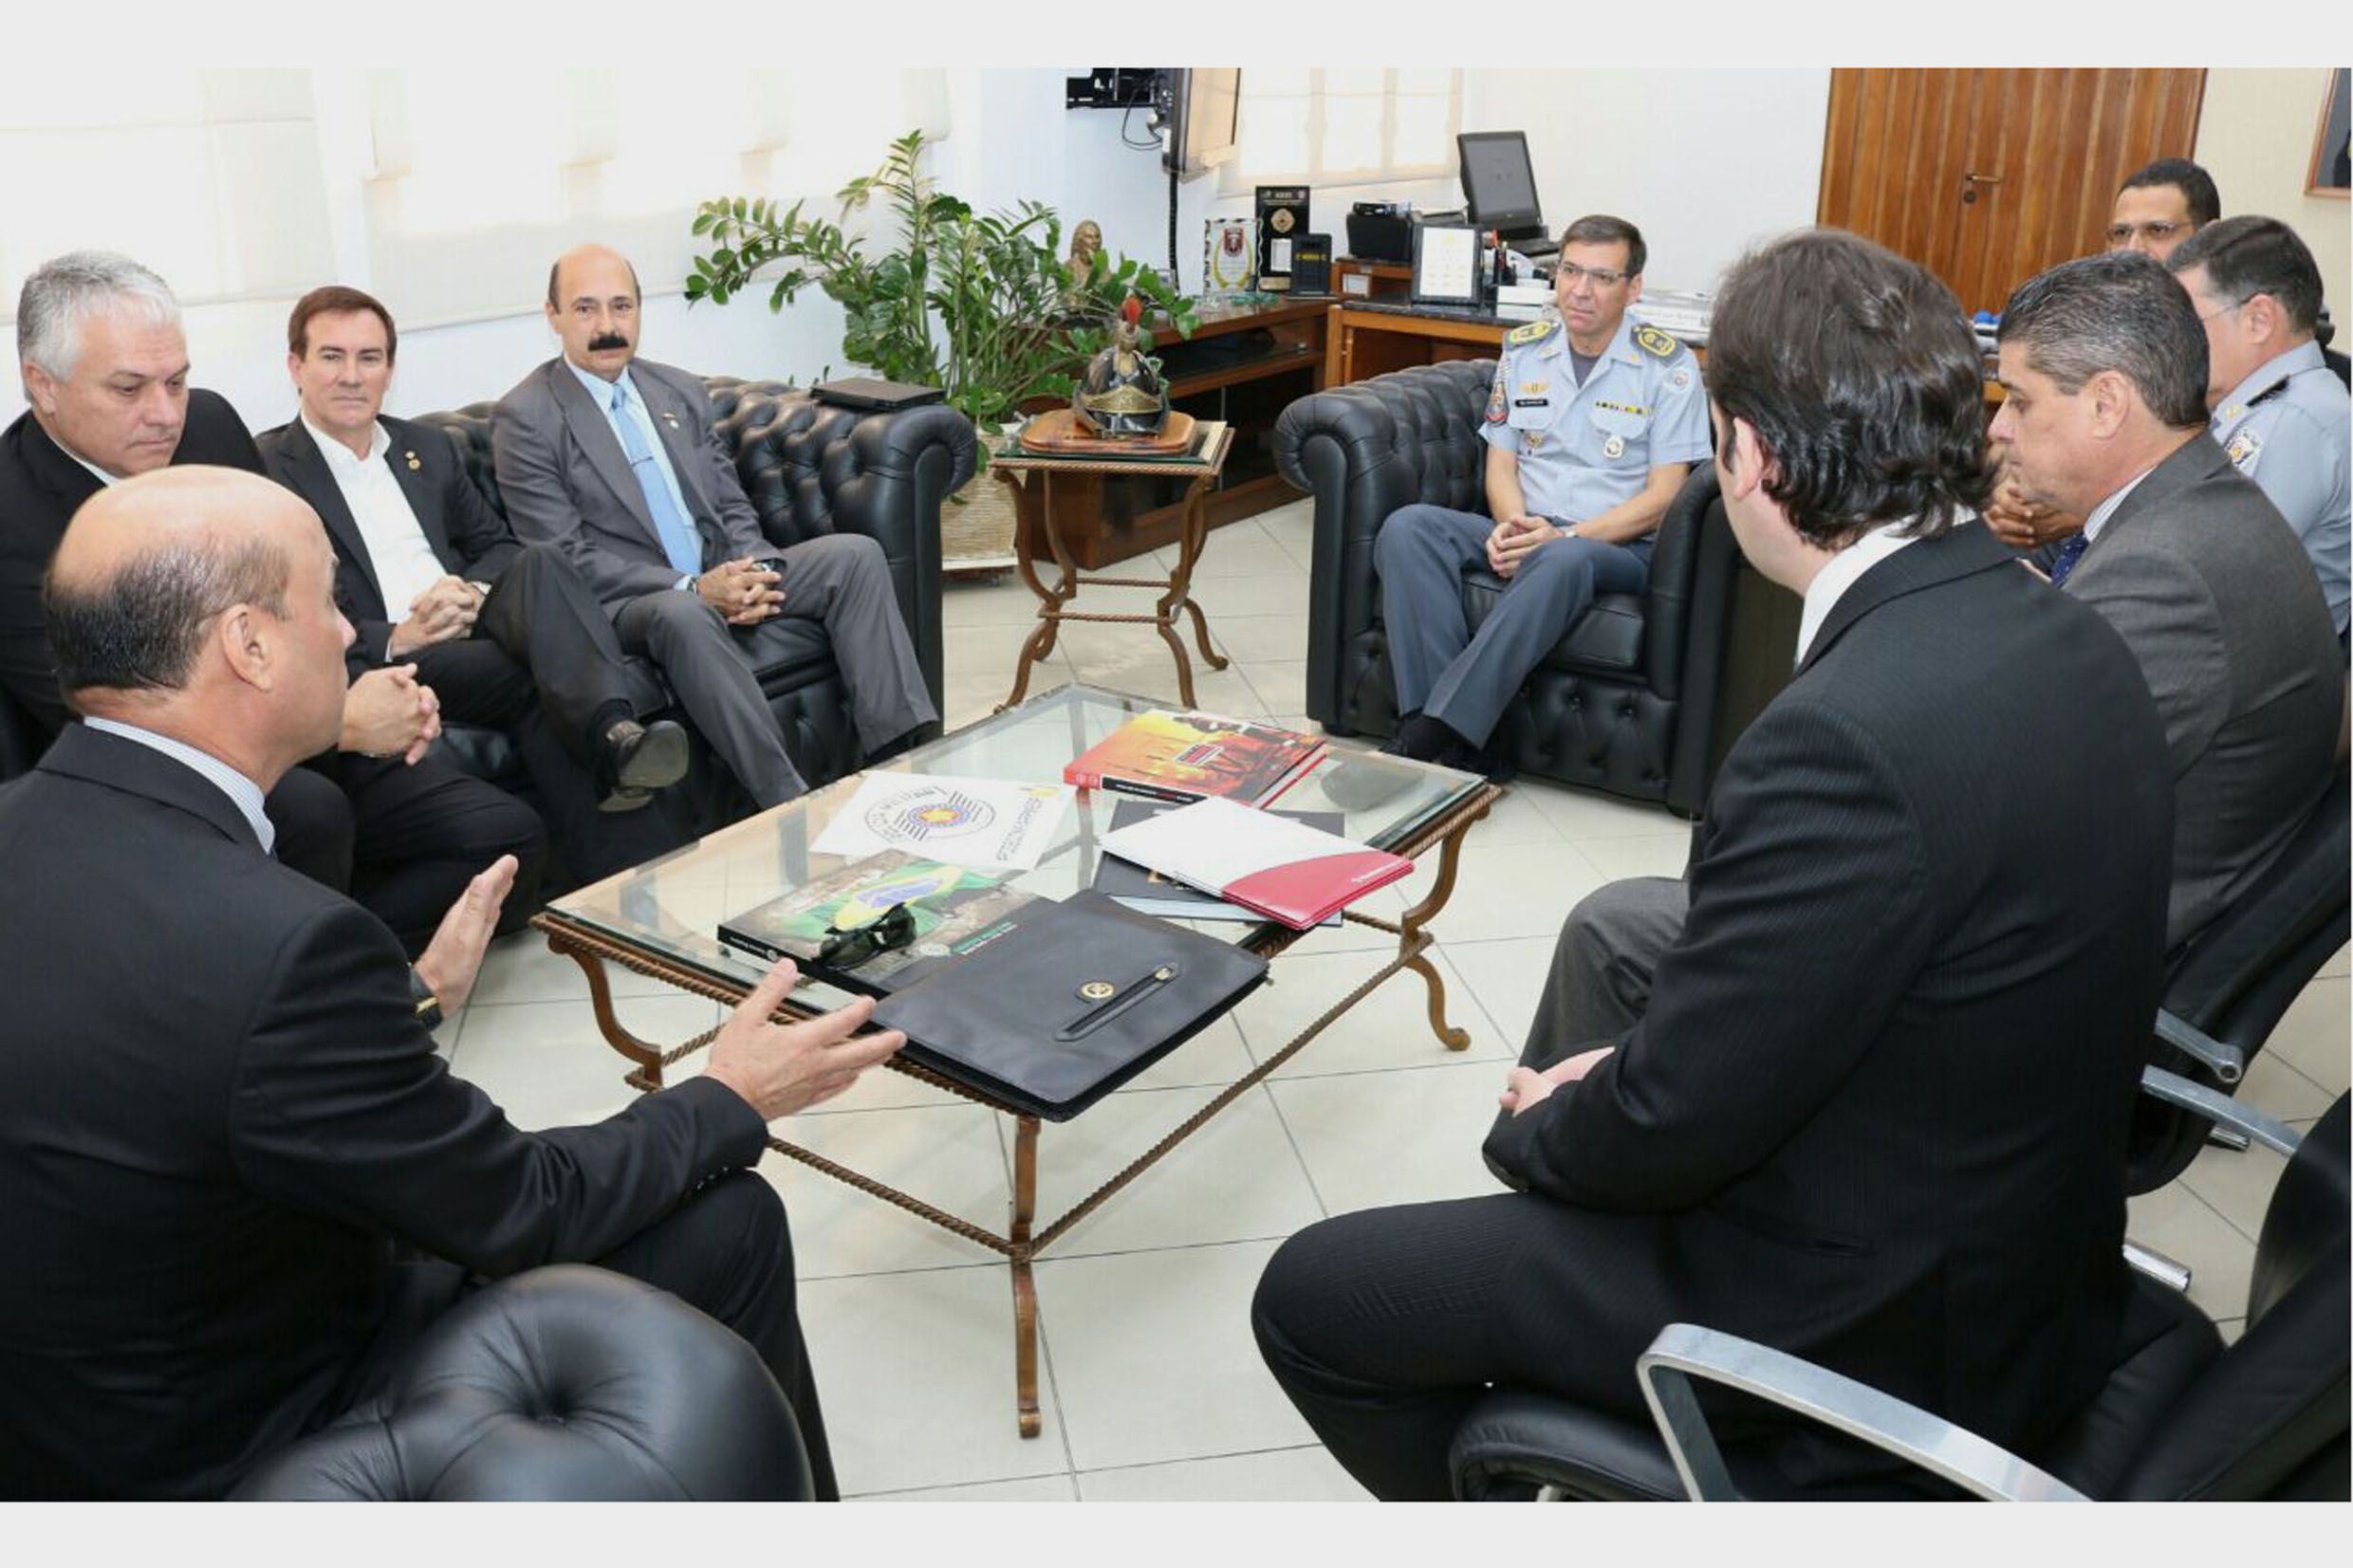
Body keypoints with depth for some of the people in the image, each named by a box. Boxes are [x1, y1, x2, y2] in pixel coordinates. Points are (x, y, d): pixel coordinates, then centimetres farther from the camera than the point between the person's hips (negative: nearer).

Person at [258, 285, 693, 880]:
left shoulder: (426, 448, 22)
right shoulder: (265, 469, 3)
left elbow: (496, 543, 23)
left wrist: (475, 591, -3)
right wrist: (395, 640, -20)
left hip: (472, 624, 5)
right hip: (383, 665, -4)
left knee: (540, 563, -28)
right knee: (535, 676, -32)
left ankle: (613, 734, -50)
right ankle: (631, 869, -40)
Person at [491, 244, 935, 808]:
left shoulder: (681, 392, 16)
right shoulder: (525, 418, -3)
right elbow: (567, 559, -11)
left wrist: (752, 573, -8)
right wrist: (693, 588, -21)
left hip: (724, 577, 6)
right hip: (625, 604, -6)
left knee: (856, 553, -14)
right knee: (681, 614, -40)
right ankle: (790, 804, -41)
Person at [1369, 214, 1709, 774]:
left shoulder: (1668, 365, 0)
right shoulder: (1523, 349, 13)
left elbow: (1663, 497, -5)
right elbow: (1501, 462, 13)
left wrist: (1565, 537, -17)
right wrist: (1514, 525, -11)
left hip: (1616, 546, -4)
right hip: (1523, 534, 4)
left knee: (1566, 561, -41)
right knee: (1407, 527, -25)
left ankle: (1427, 738, -43)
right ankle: (1459, 746, -36)